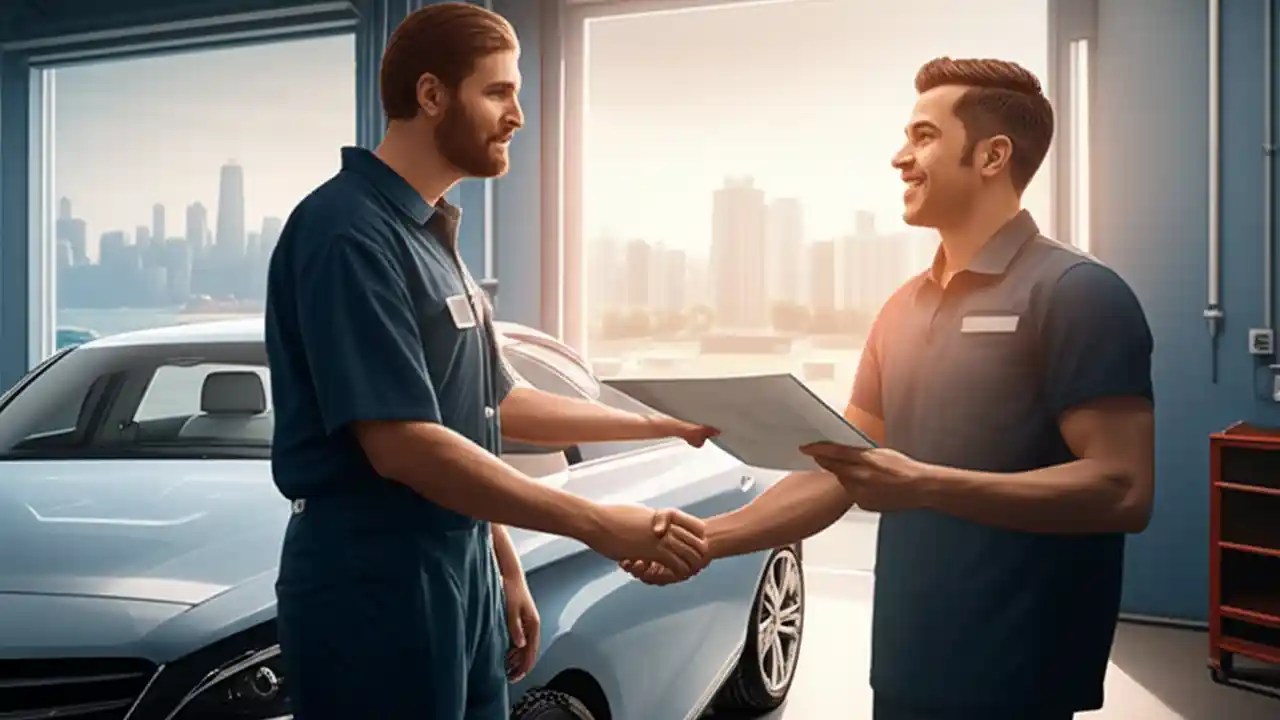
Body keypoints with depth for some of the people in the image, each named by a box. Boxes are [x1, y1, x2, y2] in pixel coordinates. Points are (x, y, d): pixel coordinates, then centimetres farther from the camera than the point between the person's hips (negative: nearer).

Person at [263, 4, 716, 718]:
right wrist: (597, 524, -22)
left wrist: (662, 423, 16)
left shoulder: (432, 236, 13)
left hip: (463, 566, 9)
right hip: (374, 581, -9)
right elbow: (405, 445, -24)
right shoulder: (350, 231, -16)